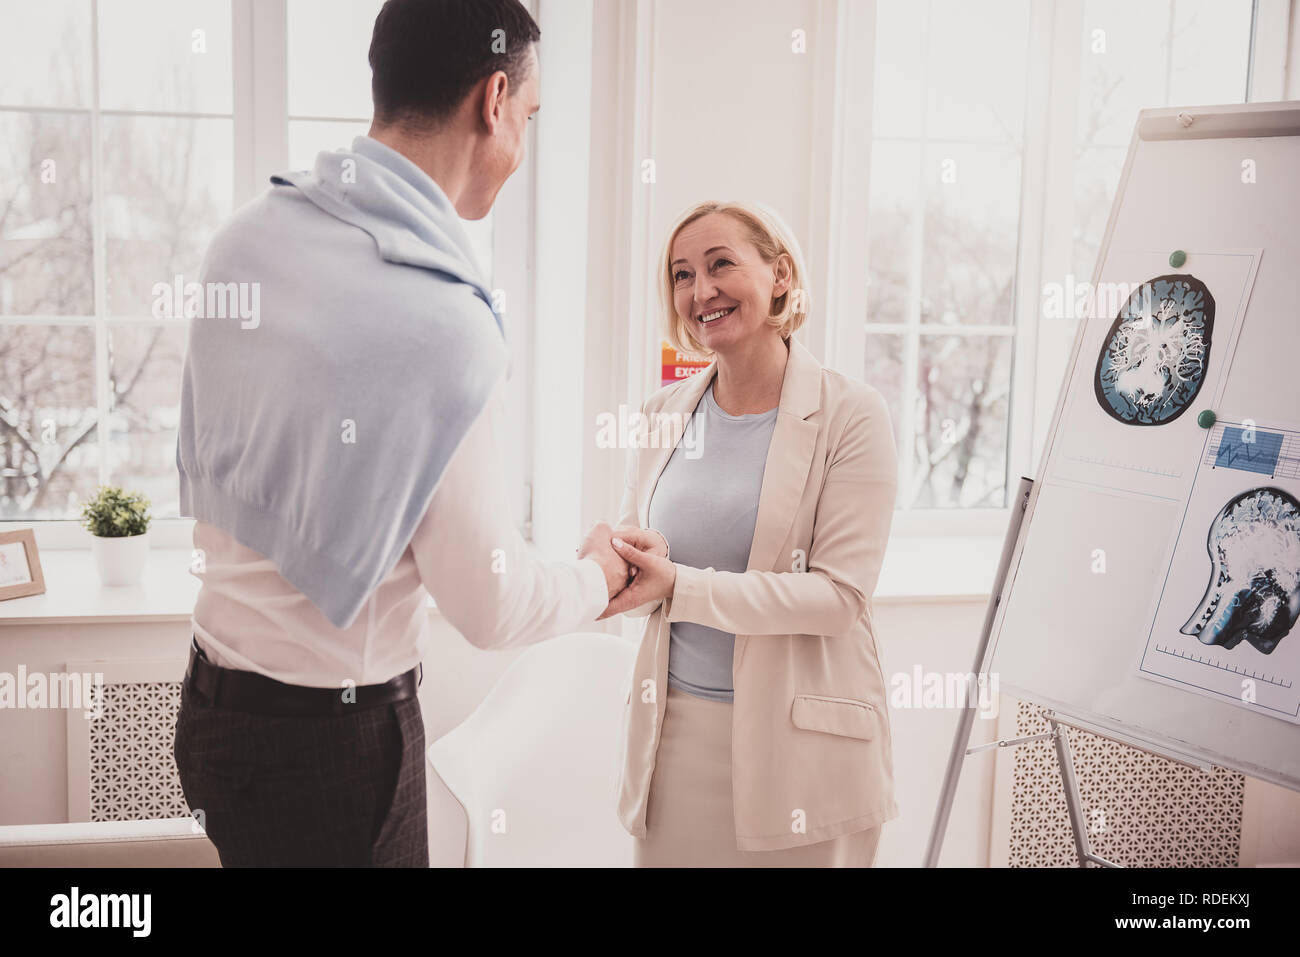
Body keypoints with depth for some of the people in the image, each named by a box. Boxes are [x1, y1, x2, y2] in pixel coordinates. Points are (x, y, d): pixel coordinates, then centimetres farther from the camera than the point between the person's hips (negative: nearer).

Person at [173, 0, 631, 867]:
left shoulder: (247, 233, -2)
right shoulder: (443, 323, -26)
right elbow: (490, 607, -16)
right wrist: (599, 578, 3)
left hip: (216, 695, 8)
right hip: (333, 737, -8)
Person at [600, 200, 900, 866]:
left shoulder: (850, 416, -7)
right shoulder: (661, 417, 8)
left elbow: (838, 596, -14)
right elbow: (638, 577, 11)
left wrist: (678, 586, -21)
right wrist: (622, 567, -13)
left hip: (799, 743, -3)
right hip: (675, 734, 4)